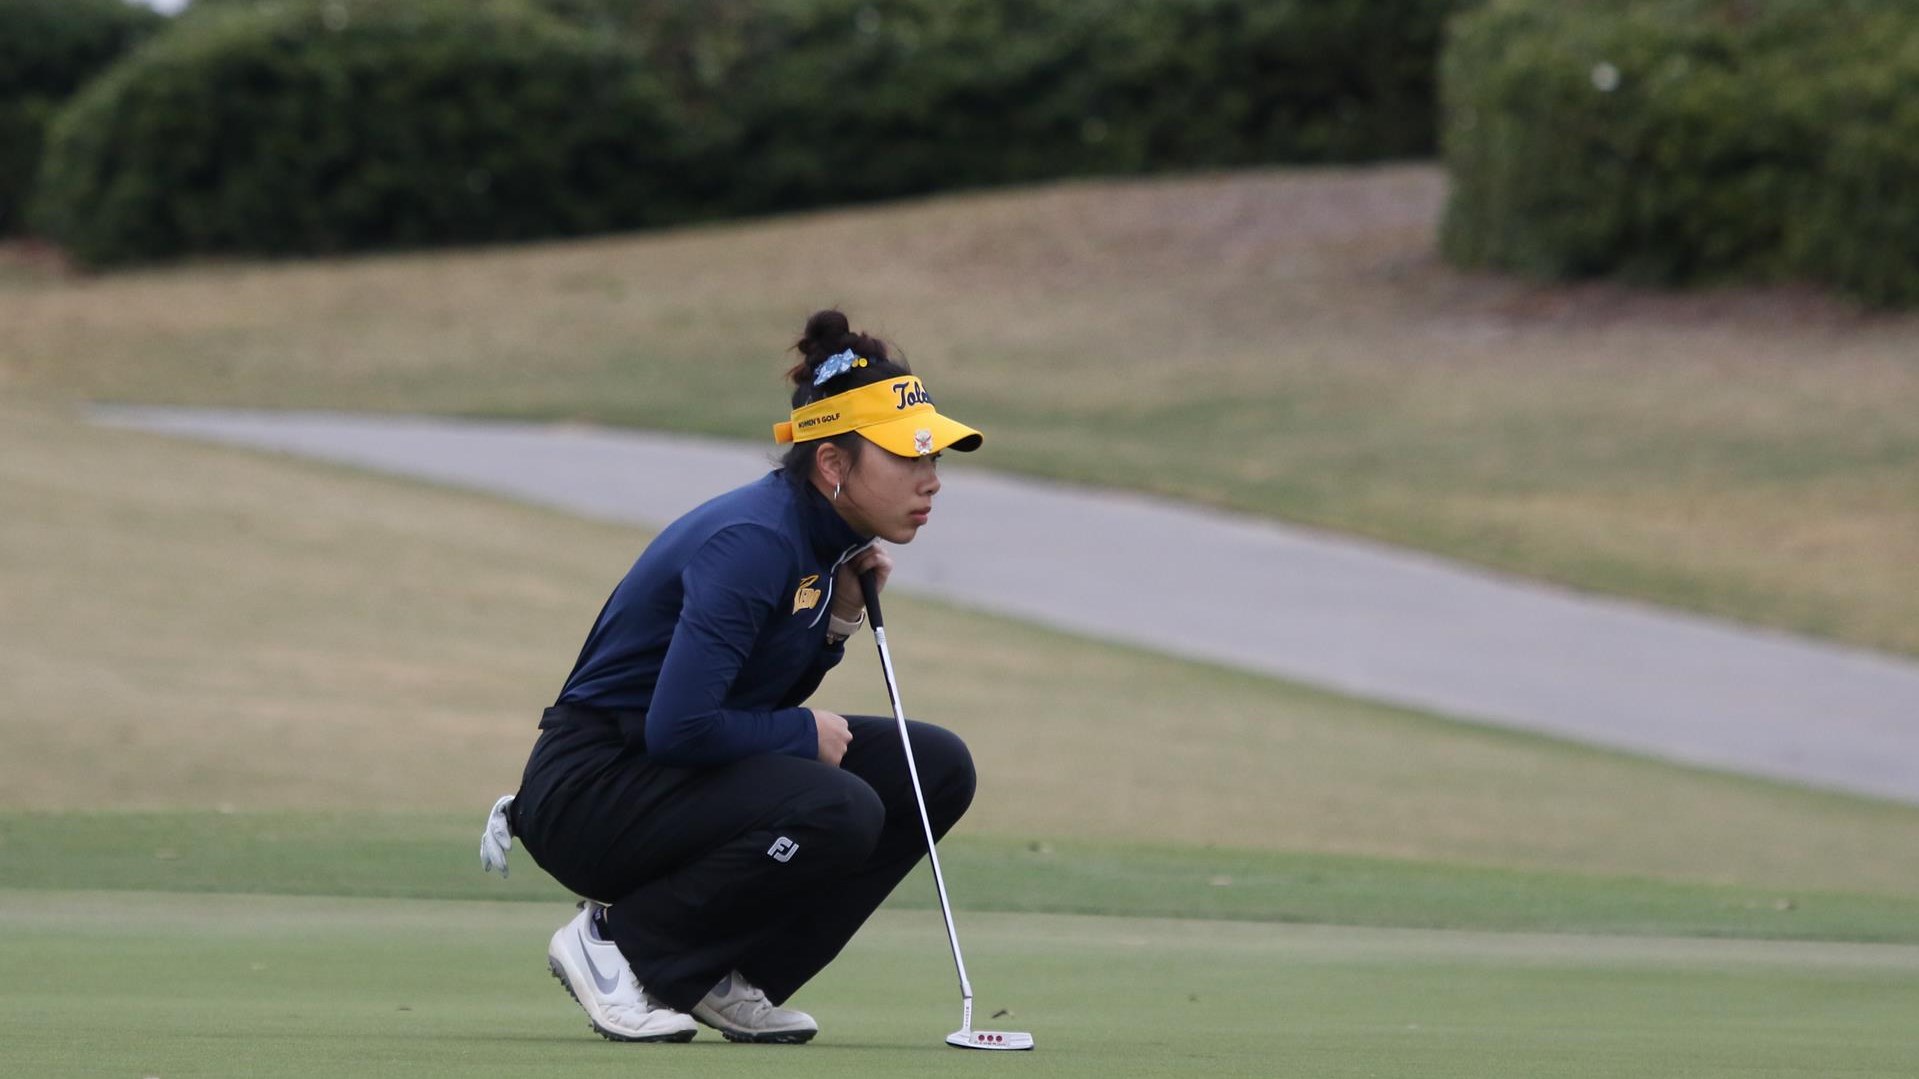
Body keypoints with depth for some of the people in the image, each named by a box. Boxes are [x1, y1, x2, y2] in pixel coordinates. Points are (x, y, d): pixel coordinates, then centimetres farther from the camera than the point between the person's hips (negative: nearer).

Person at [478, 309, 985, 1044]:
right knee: (838, 811, -30)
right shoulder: (755, 541, -24)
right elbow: (679, 725, -30)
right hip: (591, 786, -10)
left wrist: (840, 617, -1)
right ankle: (615, 942, -11)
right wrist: (805, 734, -15)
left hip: (679, 774, 10)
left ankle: (737, 978, 6)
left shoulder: (827, 540, 5)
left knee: (937, 769, 1)